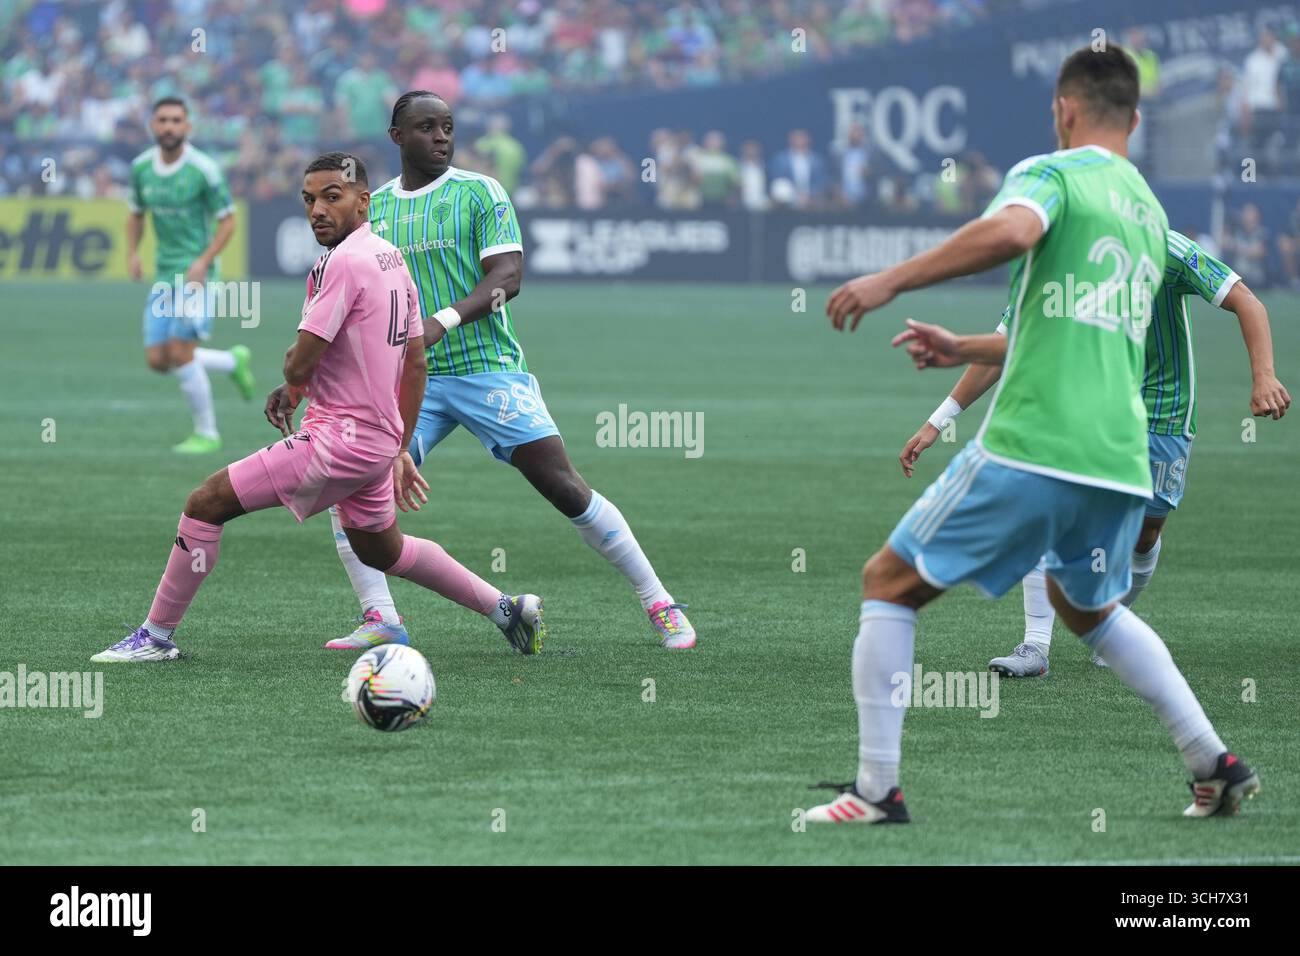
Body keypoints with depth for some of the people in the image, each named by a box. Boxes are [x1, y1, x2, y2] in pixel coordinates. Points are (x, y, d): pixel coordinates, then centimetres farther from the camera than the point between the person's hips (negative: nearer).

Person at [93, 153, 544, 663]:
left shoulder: (342, 262, -18)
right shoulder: (392, 259, 11)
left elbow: (301, 361, -20)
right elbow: (416, 361, 18)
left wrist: (290, 388, 5)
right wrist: (400, 448, 24)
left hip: (340, 438, -9)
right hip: (379, 440, 9)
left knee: (206, 502, -7)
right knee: (380, 550, 30)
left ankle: (157, 635, -3)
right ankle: (505, 607, 33)